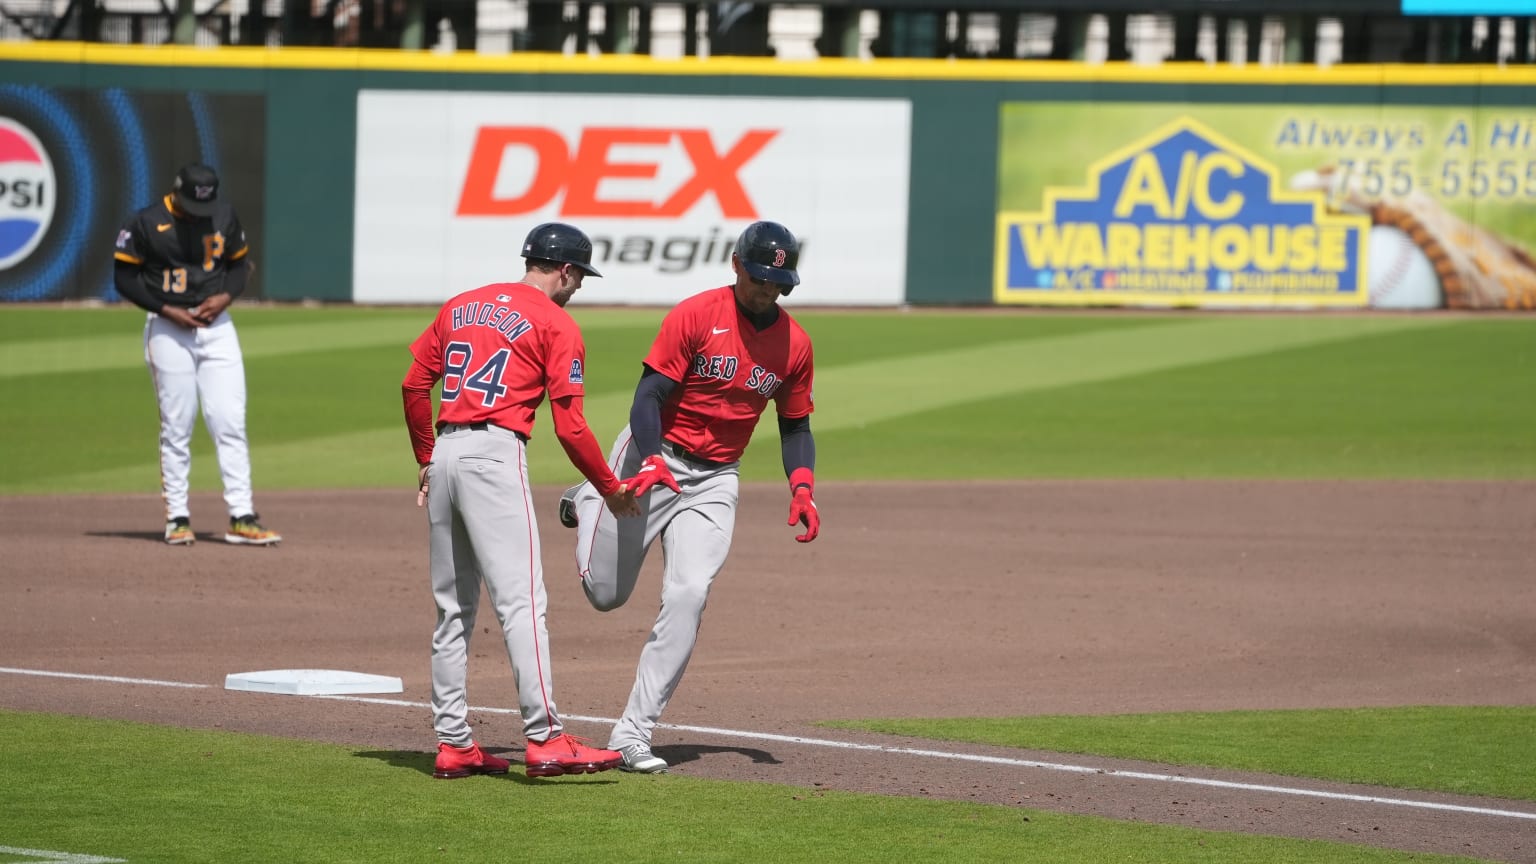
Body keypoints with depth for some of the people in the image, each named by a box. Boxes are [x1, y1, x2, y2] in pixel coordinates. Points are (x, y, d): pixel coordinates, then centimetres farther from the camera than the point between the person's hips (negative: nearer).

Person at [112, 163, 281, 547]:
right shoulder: (147, 223, -9)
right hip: (168, 329, -3)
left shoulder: (225, 217, 3)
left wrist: (226, 296, -6)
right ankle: (177, 518, 9)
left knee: (230, 423, -4)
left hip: (216, 326, 3)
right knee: (176, 427, 1)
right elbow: (125, 277, -5)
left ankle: (241, 518, -4)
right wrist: (167, 310, -14)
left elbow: (239, 264, 14)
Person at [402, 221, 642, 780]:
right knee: (521, 601, -12)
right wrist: (611, 490, 5)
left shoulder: (461, 306, 19)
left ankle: (453, 744, 12)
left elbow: (414, 386, 15)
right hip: (495, 455, -7)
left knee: (454, 606, 12)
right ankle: (544, 738, -19)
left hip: (445, 452, 7)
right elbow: (569, 426, -5)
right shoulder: (557, 324, 0)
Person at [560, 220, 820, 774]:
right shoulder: (696, 315, -15)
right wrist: (651, 461, -35)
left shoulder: (794, 343, 0)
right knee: (606, 593, 5)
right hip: (655, 458, -3)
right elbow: (648, 396, -19)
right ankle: (588, 506, 39)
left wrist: (802, 487, -5)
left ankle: (632, 734, -10)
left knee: (687, 598, -14)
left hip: (715, 480, 3)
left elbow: (795, 426, 11)